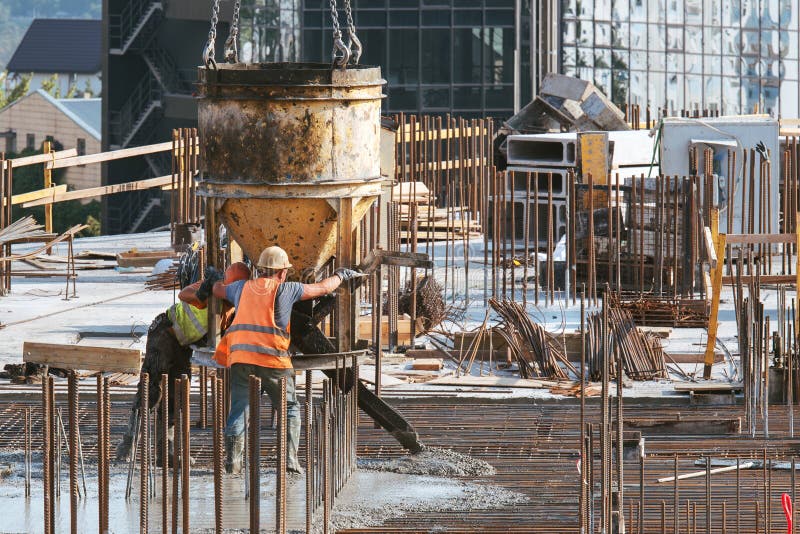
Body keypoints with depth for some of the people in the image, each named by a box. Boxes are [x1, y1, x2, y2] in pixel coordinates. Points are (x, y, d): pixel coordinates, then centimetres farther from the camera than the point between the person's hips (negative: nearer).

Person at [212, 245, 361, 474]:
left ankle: (233, 460, -3)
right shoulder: (284, 289, 3)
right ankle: (290, 458, -1)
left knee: (238, 410, 7)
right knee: (290, 410, 10)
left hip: (240, 358, 3)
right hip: (272, 360, -3)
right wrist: (341, 275, 31)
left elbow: (218, 288, 35)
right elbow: (323, 288, 13)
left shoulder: (242, 288, 14)